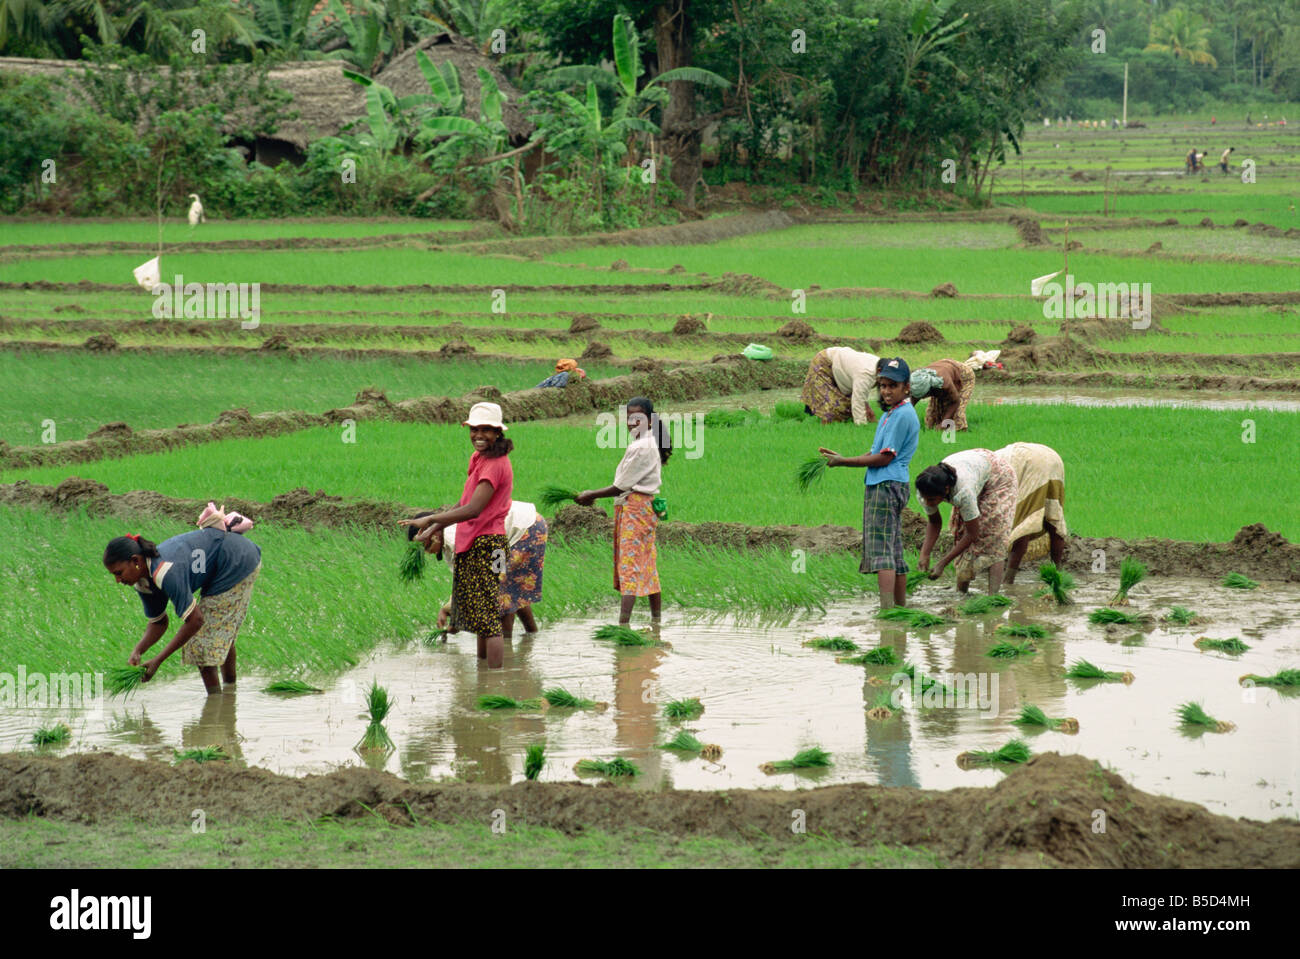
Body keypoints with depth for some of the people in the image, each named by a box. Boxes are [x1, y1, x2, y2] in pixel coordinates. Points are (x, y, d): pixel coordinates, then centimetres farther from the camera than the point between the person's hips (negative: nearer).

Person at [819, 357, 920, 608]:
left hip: (887, 486, -10)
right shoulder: (890, 415, 20)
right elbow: (876, 454, 19)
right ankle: (901, 608, 15)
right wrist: (840, 458, 10)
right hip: (881, 486, 10)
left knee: (881, 550, -15)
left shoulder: (903, 415, -12)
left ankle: (886, 609, -21)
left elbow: (884, 458, -14)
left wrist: (844, 462, -9)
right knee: (894, 552, 12)